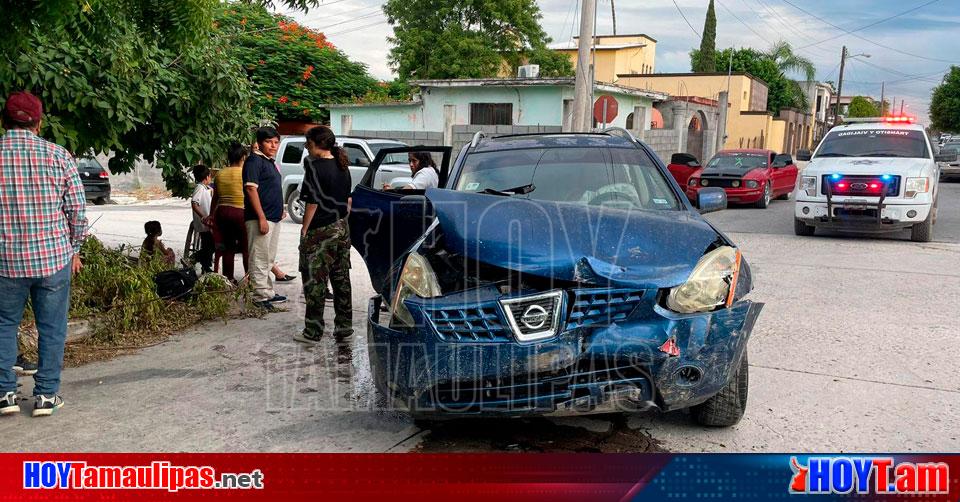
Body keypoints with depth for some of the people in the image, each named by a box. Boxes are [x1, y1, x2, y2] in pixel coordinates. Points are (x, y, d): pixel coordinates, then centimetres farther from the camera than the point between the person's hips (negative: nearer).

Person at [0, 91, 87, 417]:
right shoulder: (58, 155, -5)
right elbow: (78, 210, -3)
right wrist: (73, 250, 10)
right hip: (54, 258, -1)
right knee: (51, 328, 10)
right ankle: (46, 395, 15)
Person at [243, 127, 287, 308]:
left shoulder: (271, 162, 17)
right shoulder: (254, 160, -11)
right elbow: (251, 188, -19)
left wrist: (279, 210, 21)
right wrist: (261, 217, -24)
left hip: (273, 218, 10)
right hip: (260, 218, -10)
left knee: (269, 259, 16)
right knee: (259, 259, -6)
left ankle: (268, 293, 25)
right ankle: (261, 296, -2)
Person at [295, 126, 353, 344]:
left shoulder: (315, 166, -14)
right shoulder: (342, 166, 10)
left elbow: (313, 202, -16)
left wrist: (305, 228, -8)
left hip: (320, 232, -8)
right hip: (342, 228, 8)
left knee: (315, 281, -1)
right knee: (341, 279, 12)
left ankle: (313, 332, 4)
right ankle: (344, 327, 18)